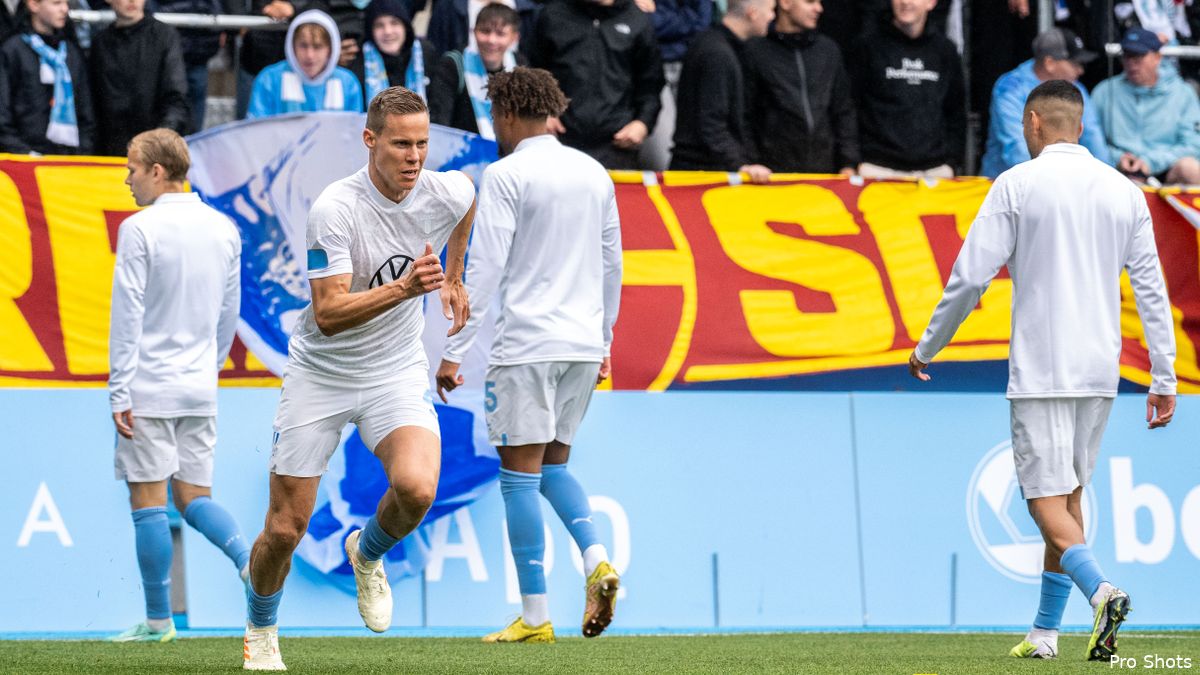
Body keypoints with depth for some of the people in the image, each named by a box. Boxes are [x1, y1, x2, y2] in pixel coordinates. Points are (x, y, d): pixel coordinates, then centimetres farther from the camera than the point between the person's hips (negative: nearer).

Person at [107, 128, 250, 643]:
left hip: (148, 388, -6)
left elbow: (127, 315, -11)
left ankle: (158, 620, 2)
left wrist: (119, 392, -9)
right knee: (194, 496, 10)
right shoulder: (224, 229, 9)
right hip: (200, 389, 6)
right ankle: (250, 558, -16)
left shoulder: (141, 229, -9)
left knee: (148, 499, 0)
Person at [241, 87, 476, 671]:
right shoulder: (334, 208, -23)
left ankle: (367, 555, 9)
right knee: (286, 528, -1)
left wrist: (453, 278, 23)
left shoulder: (448, 193, -9)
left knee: (416, 489, -26)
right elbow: (328, 314, -27)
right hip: (319, 375, -2)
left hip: (398, 374, 2)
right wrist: (403, 288, -39)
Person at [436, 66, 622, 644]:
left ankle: (535, 618, -3)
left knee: (520, 475, -1)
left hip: (526, 345, -7)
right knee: (553, 465, 19)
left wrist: (455, 351, -9)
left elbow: (484, 268, -12)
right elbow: (612, 265, 17)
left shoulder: (506, 175, -8)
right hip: (584, 344, 7)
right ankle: (597, 560, -5)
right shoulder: (593, 173, 11)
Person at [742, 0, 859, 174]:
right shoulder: (755, 50, -1)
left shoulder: (829, 49, 13)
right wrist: (751, 164, -10)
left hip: (825, 167, 4)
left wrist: (848, 163, 6)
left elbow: (844, 112, 15)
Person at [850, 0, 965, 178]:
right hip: (879, 168, -2)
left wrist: (952, 160, 6)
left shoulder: (945, 50, 11)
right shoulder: (868, 47, 3)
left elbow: (956, 112, 15)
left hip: (935, 169, 2)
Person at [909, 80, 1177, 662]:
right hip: (1100, 372, 5)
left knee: (1047, 499, -6)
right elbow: (1151, 289, 8)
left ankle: (1101, 591, -31)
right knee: (1069, 494, 14)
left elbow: (970, 276, -6)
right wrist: (1164, 379, 11)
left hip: (1040, 369, -5)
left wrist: (927, 347, 7)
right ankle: (1046, 632, 18)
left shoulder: (1018, 184, -5)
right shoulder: (1124, 192, 8)